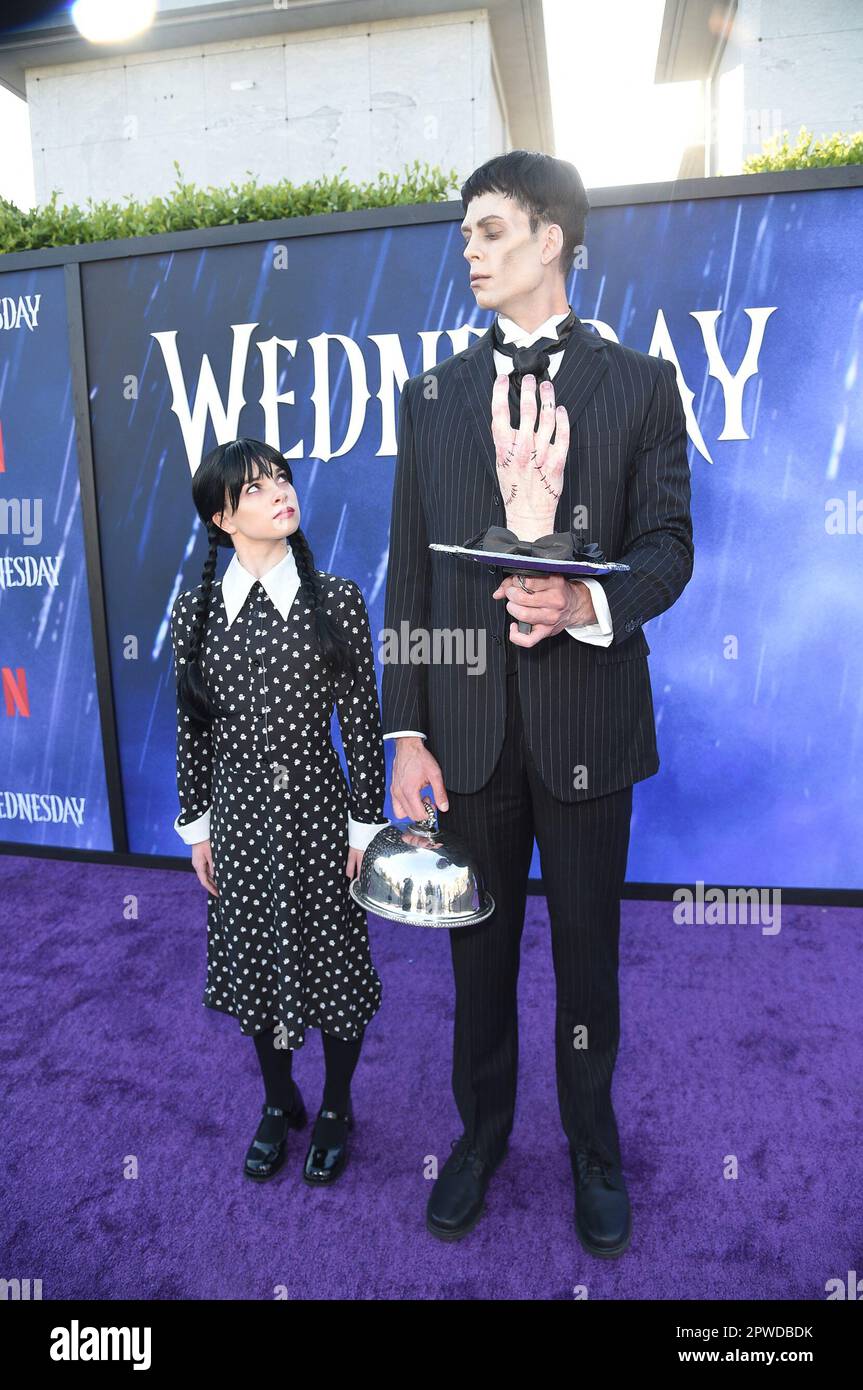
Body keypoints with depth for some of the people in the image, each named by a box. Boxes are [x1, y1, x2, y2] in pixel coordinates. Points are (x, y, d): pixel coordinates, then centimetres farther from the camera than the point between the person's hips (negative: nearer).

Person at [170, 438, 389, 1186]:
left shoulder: (337, 600, -8)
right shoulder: (194, 610, -1)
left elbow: (361, 720, -7)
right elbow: (192, 726, 4)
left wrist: (366, 824, -6)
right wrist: (197, 824, 6)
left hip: (316, 811, -2)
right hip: (240, 815, 2)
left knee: (332, 959, 11)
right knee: (255, 958, 17)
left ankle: (336, 1108, 38)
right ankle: (278, 1101, 43)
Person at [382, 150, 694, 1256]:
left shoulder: (640, 384, 4)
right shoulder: (431, 397, 8)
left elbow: (667, 544, -1)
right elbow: (409, 573, 4)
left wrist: (587, 603, -24)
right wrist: (407, 731, -2)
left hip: (588, 720, -1)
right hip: (468, 725, 2)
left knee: (587, 948, 14)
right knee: (479, 948, 16)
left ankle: (592, 1145, 39)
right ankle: (481, 1133, 40)